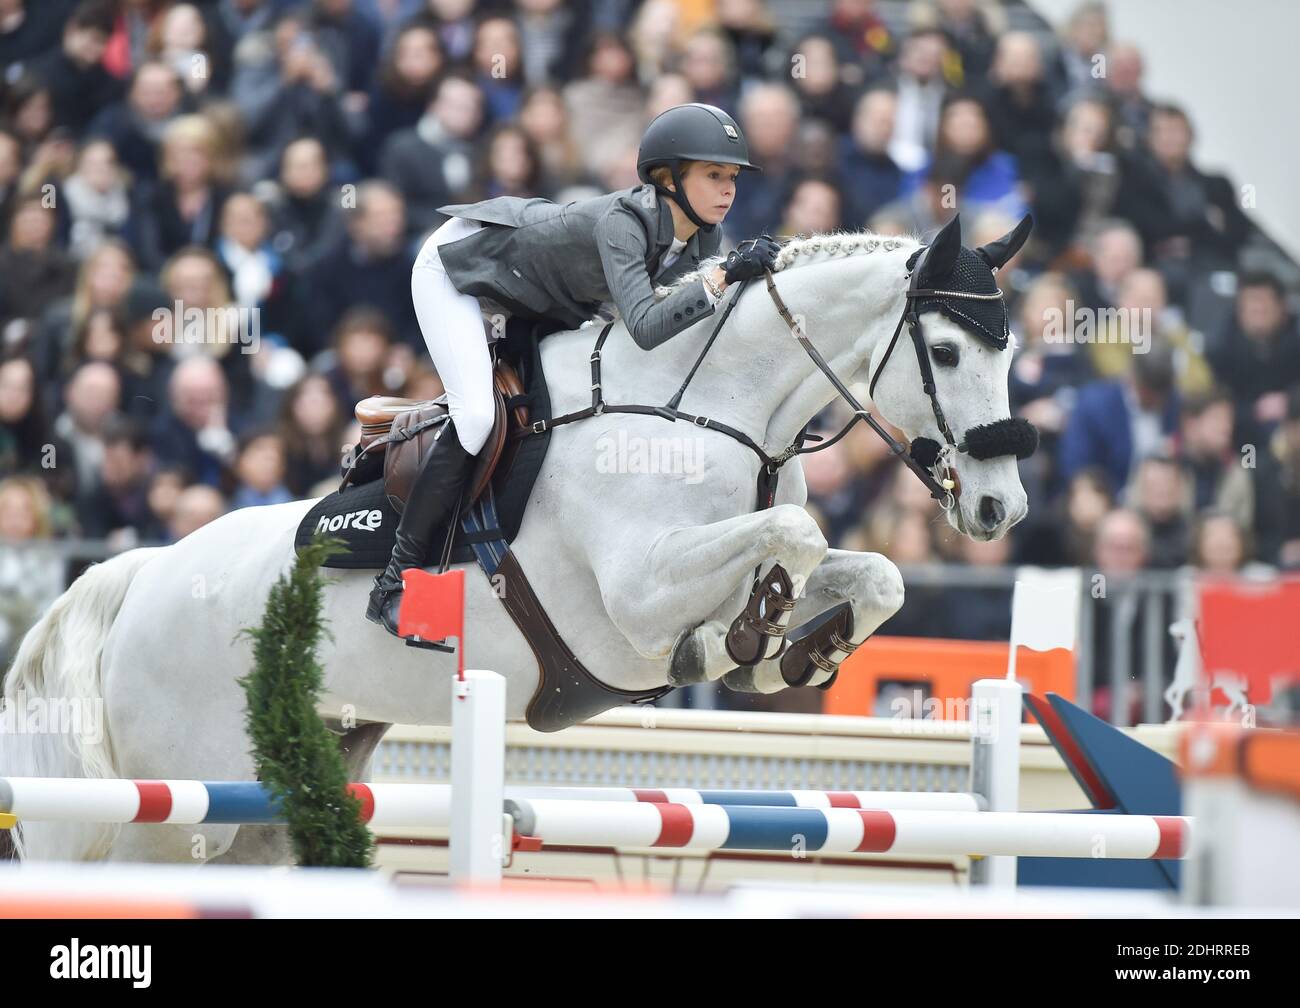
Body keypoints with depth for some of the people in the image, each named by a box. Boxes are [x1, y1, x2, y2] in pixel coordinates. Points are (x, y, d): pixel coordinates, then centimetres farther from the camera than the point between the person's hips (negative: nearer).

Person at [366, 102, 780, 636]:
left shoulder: (704, 236, -15)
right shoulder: (621, 221, -39)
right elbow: (645, 327, -51)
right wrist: (724, 277, -53)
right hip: (459, 264, -9)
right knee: (476, 415, -23)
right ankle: (395, 581, -15)